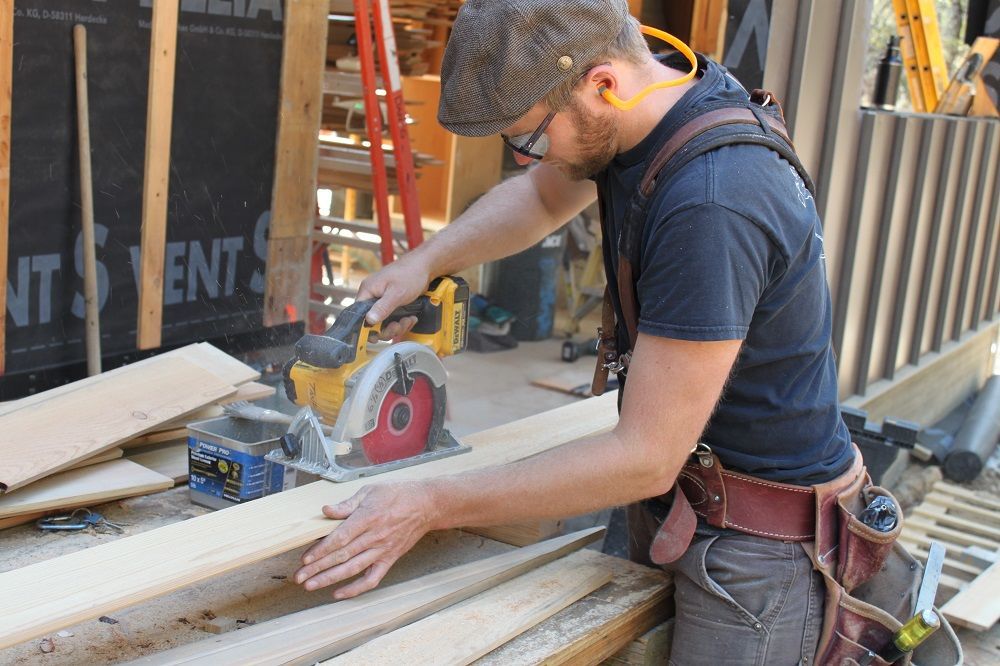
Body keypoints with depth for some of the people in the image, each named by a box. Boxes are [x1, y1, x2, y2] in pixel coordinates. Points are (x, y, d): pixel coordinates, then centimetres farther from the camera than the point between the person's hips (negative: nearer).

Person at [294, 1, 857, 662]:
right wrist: (424, 261, 0)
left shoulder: (712, 204, -32)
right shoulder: (655, 87, -4)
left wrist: (433, 505, -24)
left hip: (759, 540, -8)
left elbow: (646, 458, -28)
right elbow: (539, 196, 17)